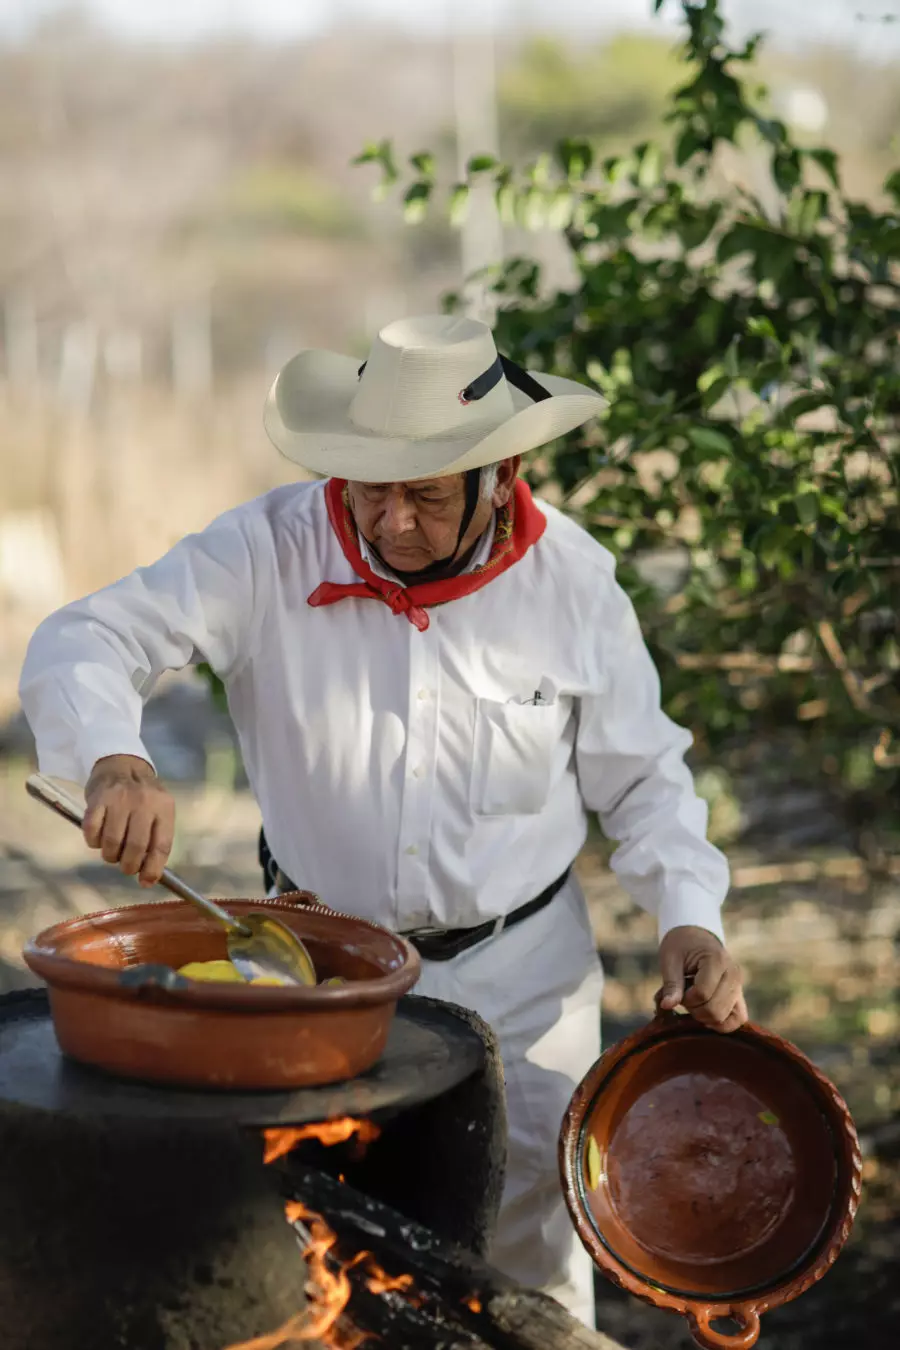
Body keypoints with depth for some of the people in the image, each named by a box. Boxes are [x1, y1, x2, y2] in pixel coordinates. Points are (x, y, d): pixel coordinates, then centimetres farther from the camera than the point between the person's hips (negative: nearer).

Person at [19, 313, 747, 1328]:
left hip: (519, 975, 0)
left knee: (531, 1263, 11)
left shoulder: (571, 582, -9)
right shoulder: (270, 551, -15)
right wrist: (115, 761, -38)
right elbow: (81, 644, -18)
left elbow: (639, 776, 2)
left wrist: (688, 916, -12)